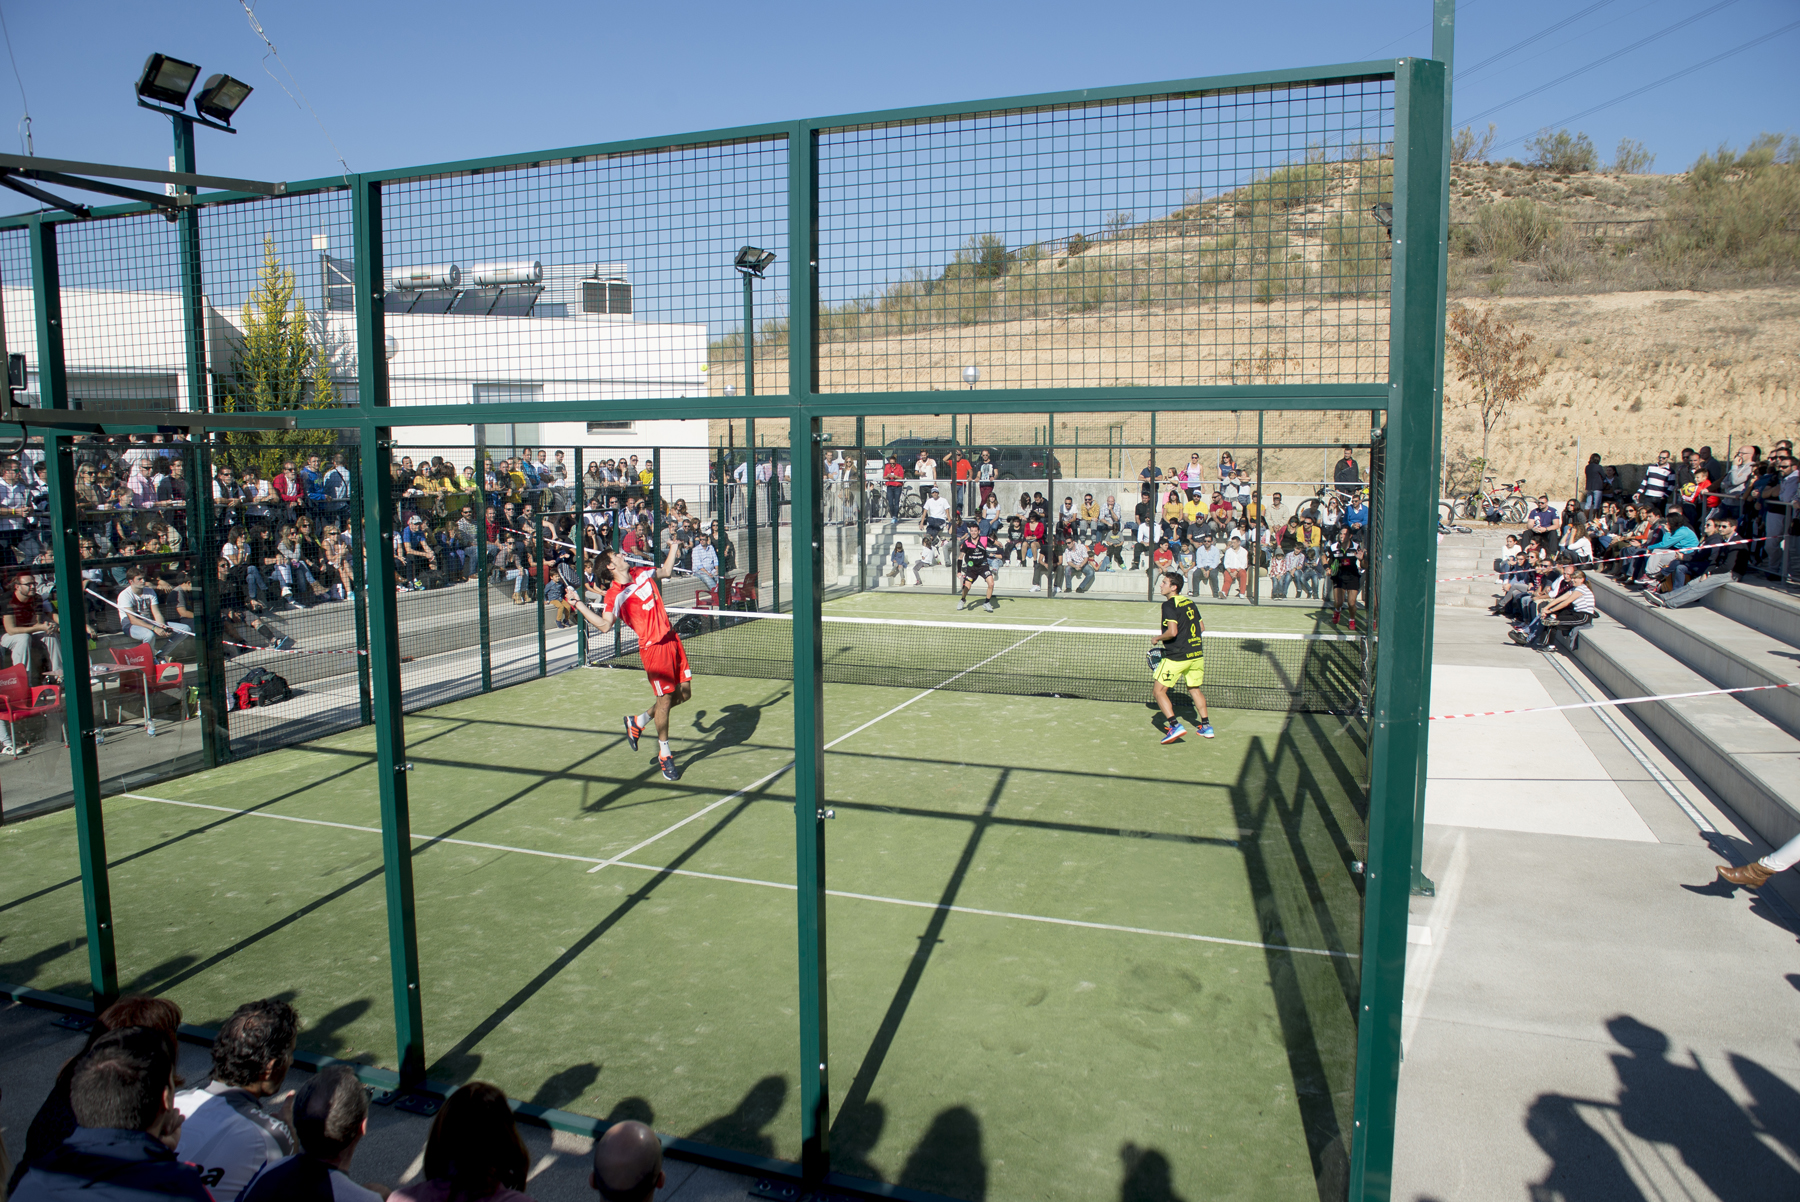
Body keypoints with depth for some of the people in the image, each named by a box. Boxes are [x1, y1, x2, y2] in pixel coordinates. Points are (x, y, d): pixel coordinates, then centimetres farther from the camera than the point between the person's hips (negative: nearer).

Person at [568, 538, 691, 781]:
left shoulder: (642, 572, 10)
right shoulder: (614, 595, -11)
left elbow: (666, 572, 29)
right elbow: (605, 625, -19)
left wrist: (674, 549, 27)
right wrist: (580, 606, -23)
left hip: (672, 639, 7)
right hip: (653, 647, -7)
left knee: (683, 693, 9)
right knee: (665, 699, -3)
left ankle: (638, 722, 30)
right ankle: (664, 754, 17)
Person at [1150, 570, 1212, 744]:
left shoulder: (1169, 605, -12)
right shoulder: (1190, 603, 11)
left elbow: (1172, 632, -22)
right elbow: (1202, 628, 17)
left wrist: (1158, 638, -5)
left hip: (1177, 656, -8)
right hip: (1197, 654, 8)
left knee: (1158, 691, 0)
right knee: (1194, 689, 24)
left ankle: (1175, 725, -12)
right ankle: (1206, 726, 24)